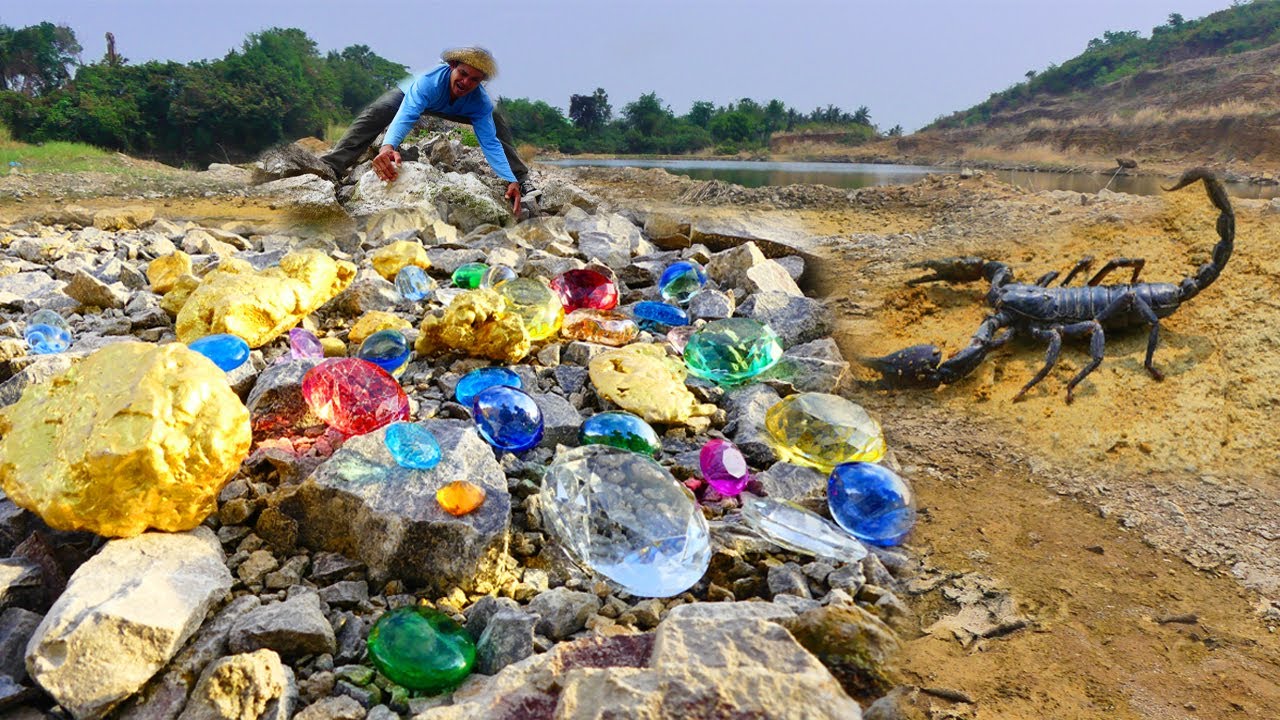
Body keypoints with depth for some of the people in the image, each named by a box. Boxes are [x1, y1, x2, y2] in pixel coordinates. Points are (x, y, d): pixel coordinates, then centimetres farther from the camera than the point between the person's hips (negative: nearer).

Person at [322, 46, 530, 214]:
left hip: (449, 110, 3)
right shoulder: (428, 82, -46)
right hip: (408, 93, -3)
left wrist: (511, 180, -51)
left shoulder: (481, 102, -34)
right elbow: (405, 116, -60)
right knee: (375, 114, -32)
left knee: (497, 122, -13)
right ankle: (329, 166, -39)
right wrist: (388, 146, -81)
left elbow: (491, 143, -37)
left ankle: (521, 179, -2)